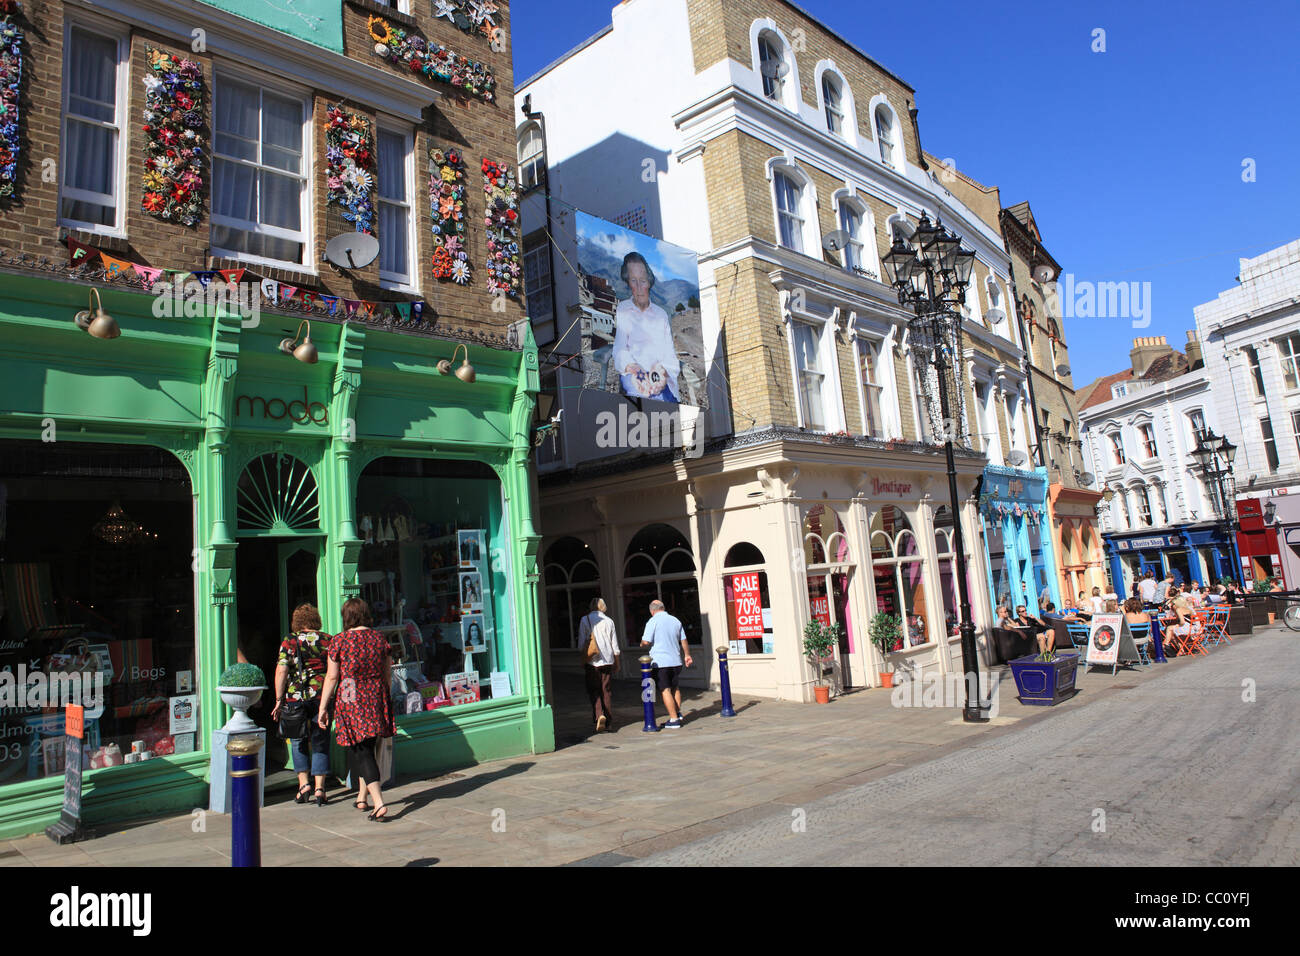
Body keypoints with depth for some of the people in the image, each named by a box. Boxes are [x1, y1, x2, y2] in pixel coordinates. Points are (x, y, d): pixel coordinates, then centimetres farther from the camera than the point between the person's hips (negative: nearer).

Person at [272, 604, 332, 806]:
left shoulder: (289, 641, -1)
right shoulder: (328, 641, 6)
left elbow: (281, 671, -8)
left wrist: (279, 700, -3)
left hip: (296, 697, -1)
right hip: (322, 697, 1)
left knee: (298, 740, 16)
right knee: (320, 743, 8)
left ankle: (303, 782, 8)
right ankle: (319, 788, 4)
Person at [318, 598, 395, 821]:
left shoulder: (339, 641, -7)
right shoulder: (380, 638, 4)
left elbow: (332, 677, -4)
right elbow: (388, 674, 9)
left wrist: (323, 707, 4)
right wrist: (387, 701, 20)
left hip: (352, 701, -4)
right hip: (377, 701, 4)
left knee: (360, 752, -2)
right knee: (367, 749, 18)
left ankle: (379, 804, -12)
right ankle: (362, 797, 29)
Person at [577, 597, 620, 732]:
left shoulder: (585, 620, -2)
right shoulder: (609, 621, 4)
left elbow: (581, 644, -3)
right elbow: (615, 645, 6)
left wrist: (582, 662, 6)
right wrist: (617, 663, 15)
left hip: (591, 661, -2)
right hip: (607, 660, 2)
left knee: (593, 691, 5)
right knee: (607, 692, 9)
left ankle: (599, 715, -18)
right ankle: (609, 723, 12)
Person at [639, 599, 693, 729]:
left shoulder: (652, 622, -9)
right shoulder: (675, 620, 10)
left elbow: (646, 641, -15)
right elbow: (683, 641, 15)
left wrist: (642, 644, 8)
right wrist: (687, 655, 27)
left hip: (660, 662, -6)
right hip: (676, 661, 6)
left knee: (665, 690, -2)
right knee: (675, 688, 20)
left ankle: (674, 720, -4)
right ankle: (678, 713, 25)